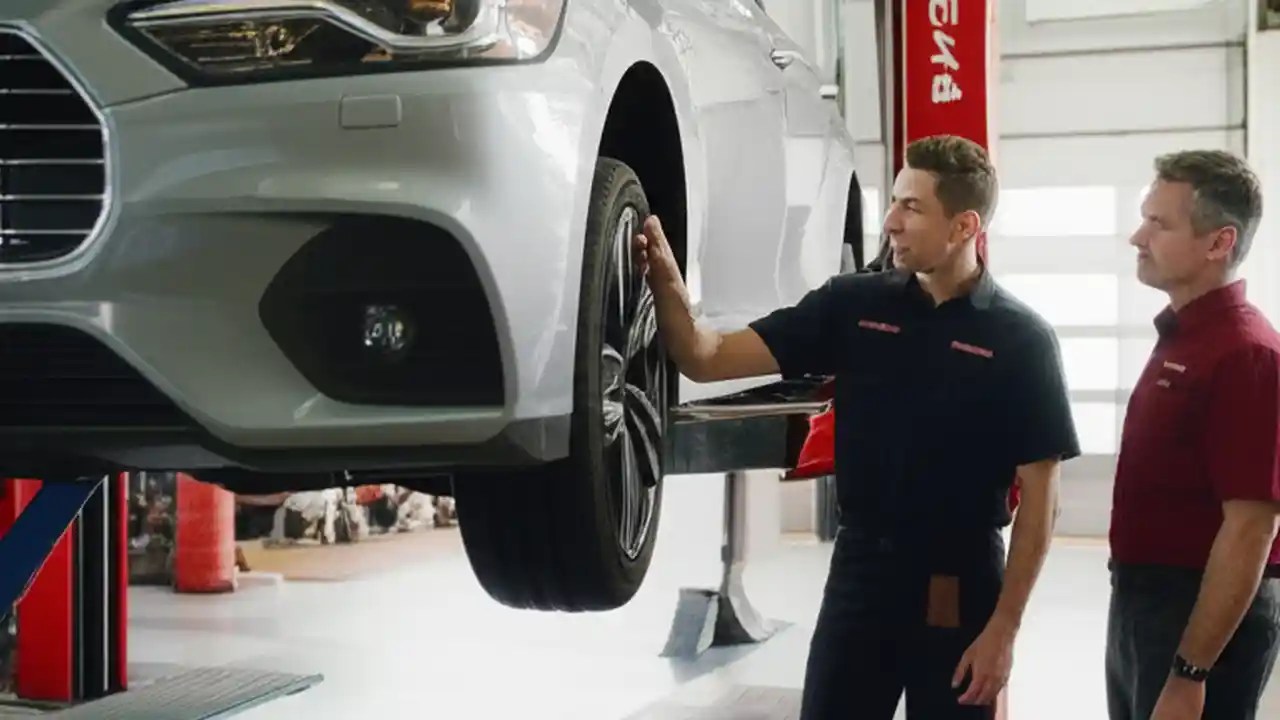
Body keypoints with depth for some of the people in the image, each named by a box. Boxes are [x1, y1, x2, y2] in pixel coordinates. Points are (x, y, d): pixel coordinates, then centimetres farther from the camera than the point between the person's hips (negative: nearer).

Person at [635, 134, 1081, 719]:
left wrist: (1004, 628, -12)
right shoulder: (852, 304, 0)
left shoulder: (1020, 338, -8)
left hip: (961, 586, -2)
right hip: (859, 571, 3)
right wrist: (665, 280, -21)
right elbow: (707, 358, -4)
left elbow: (1039, 497, -7)